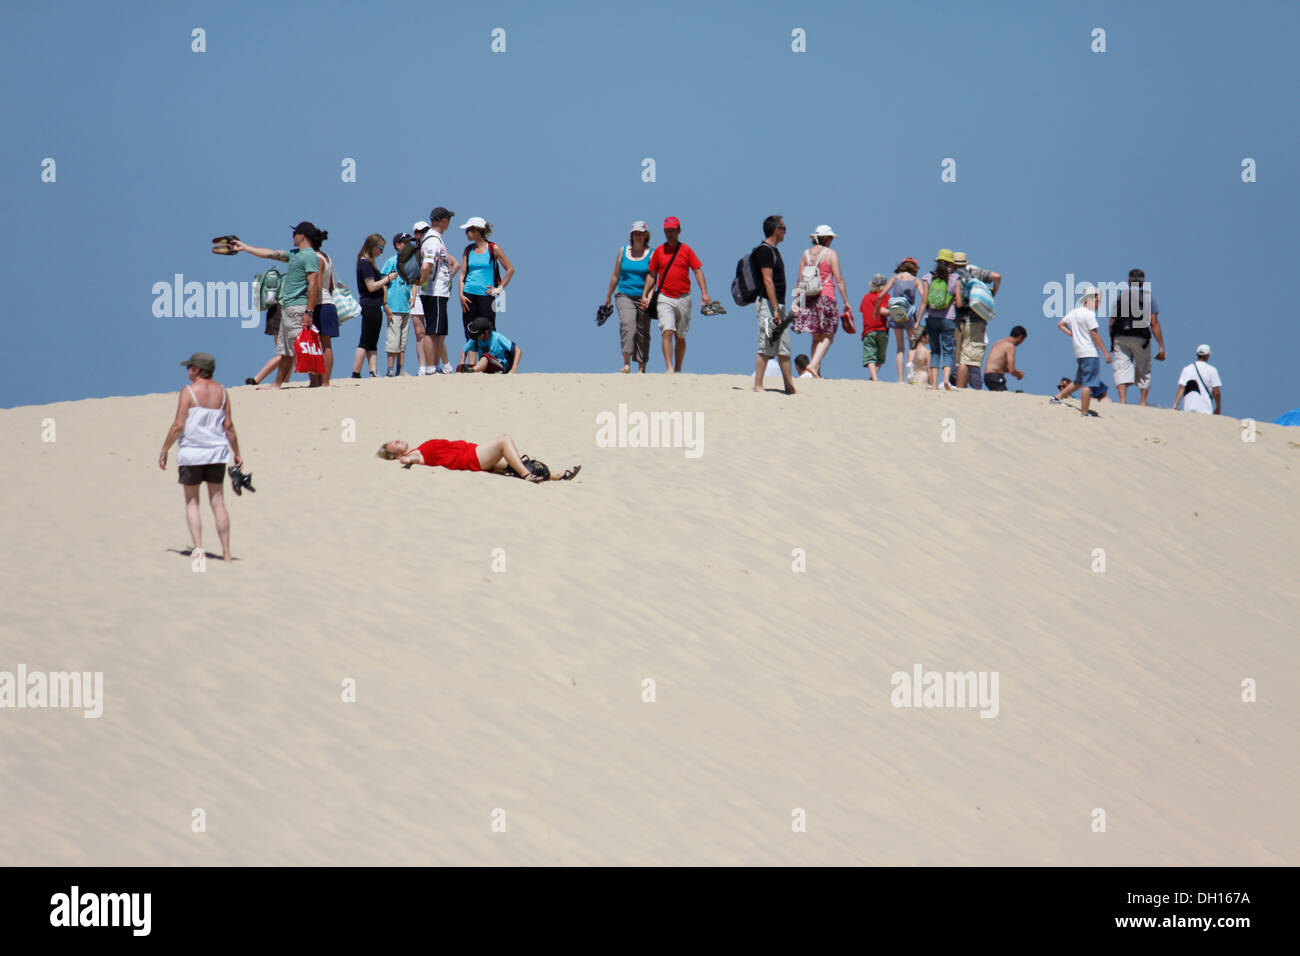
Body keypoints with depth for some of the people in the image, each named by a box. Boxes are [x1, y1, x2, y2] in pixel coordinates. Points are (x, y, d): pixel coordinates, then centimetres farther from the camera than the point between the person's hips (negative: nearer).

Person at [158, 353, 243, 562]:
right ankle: (226, 552, 4)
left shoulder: (189, 391, -9)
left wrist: (164, 450, -3)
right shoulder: (222, 392, 4)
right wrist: (237, 453, 14)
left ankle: (198, 547, -7)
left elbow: (178, 425, -12)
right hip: (217, 451, 4)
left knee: (192, 503, 6)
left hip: (192, 452, -4)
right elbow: (229, 426, 5)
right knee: (218, 502, 7)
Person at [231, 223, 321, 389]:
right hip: (287, 307, 10)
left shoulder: (310, 256, -11)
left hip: (299, 308, -10)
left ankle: (316, 380, -14)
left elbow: (313, 285, -19)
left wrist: (309, 312, -24)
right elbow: (270, 254, 29)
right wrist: (244, 247, 35)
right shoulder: (294, 254, 18)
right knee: (285, 350, 14)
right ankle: (278, 383, 19)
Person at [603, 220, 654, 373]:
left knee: (642, 332, 3)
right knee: (627, 324, -21)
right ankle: (626, 364, -28)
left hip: (643, 297, -1)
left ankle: (642, 367, 14)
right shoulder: (623, 251, 10)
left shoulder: (651, 254, 2)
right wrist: (608, 296, 20)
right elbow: (616, 275, 17)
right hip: (625, 296, 1)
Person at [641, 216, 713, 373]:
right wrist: (644, 295, 6)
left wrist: (704, 293, -10)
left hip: (683, 298, 0)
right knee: (667, 332, -16)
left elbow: (698, 271, 0)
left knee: (680, 337, 8)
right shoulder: (659, 251, 8)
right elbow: (652, 275, 14)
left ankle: (678, 370, 19)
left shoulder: (686, 250, 4)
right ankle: (669, 369, -22)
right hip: (664, 299, 0)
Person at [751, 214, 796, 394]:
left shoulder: (773, 251, 18)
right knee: (766, 347, -9)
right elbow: (767, 280, -19)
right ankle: (758, 386, -8)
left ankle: (789, 386, 13)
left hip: (777, 304, 10)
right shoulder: (764, 251, -13)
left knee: (784, 346, 10)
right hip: (768, 303, -10)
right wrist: (775, 309, -23)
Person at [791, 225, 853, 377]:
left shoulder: (806, 253, 9)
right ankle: (814, 364, -18)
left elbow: (800, 280, 8)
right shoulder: (831, 253, -3)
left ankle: (816, 371, 9)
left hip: (808, 296, 5)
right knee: (828, 336, 0)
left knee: (817, 337, 12)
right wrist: (846, 302, -1)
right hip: (826, 296, -5)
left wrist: (797, 300, 13)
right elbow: (839, 280, -5)